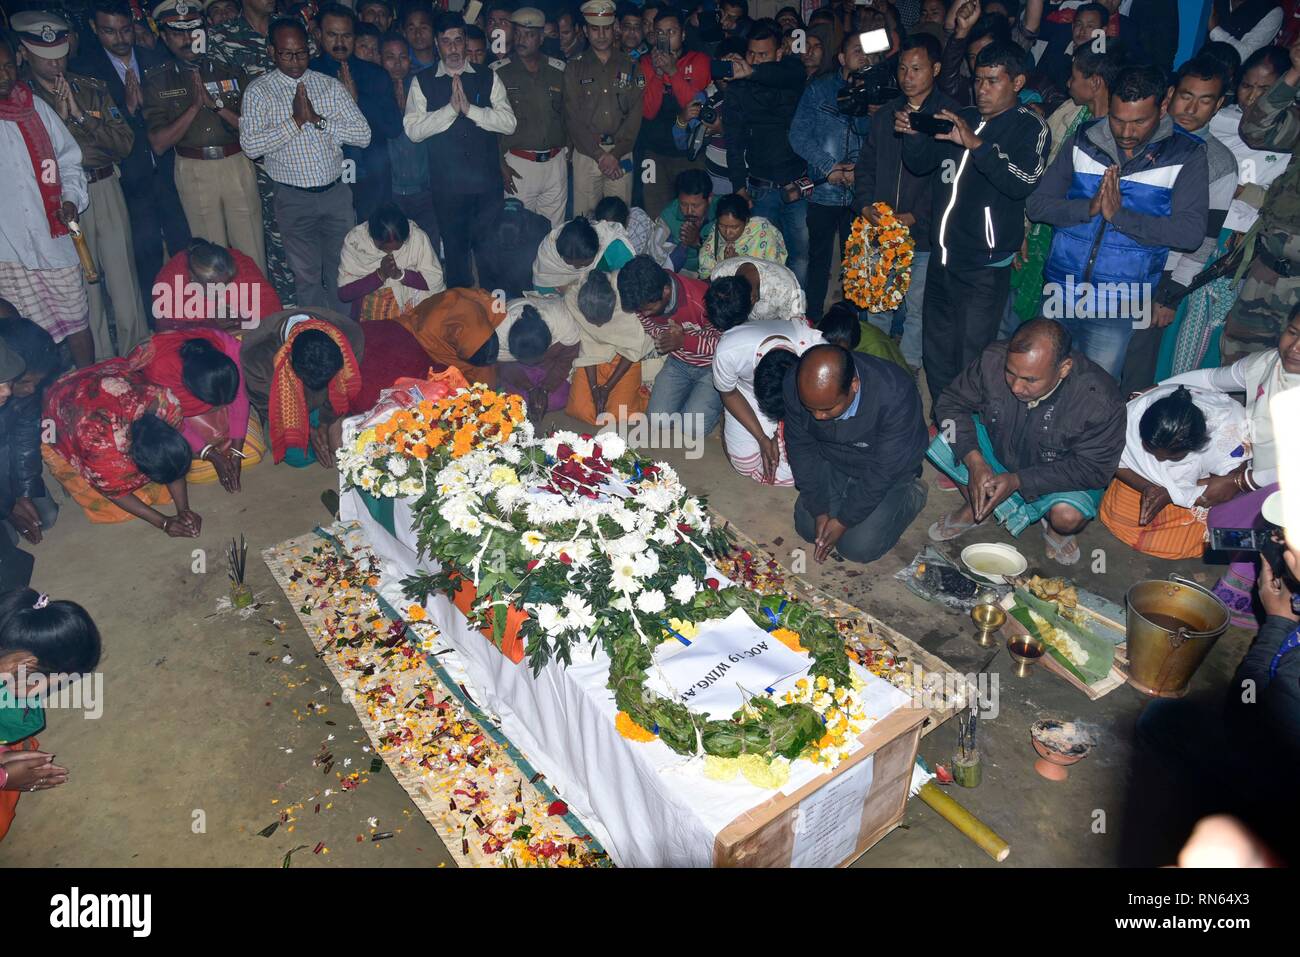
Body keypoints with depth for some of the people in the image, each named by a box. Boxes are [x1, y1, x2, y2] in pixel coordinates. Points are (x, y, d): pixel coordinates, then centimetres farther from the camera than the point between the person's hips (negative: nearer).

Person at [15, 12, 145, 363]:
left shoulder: (92, 89, 8)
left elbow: (124, 143, 0)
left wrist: (81, 114, -12)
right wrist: (58, 117, -13)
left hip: (105, 189, 2)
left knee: (123, 277, 5)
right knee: (83, 284, 4)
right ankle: (102, 367, 14)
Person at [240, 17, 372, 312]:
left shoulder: (331, 86, 5)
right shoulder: (258, 91, -1)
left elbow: (363, 135, -3)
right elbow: (250, 146, -12)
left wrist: (318, 119, -13)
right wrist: (295, 121, -16)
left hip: (336, 193, 2)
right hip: (294, 198, -2)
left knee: (343, 274, 10)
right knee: (307, 277, 5)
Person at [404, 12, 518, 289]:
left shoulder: (488, 78, 6)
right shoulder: (422, 82, 4)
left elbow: (509, 122, -5)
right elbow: (413, 130, -7)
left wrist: (470, 109, -16)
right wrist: (451, 108, -16)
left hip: (488, 183, 0)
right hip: (448, 186, 0)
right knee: (455, 253, 10)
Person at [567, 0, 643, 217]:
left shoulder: (629, 65, 9)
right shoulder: (575, 67, 6)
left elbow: (635, 113, 1)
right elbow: (572, 116, -2)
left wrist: (616, 154, -10)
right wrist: (599, 155, -11)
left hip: (621, 153, 1)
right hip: (586, 153, -1)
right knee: (584, 217, -1)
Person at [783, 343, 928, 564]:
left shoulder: (895, 396, -39)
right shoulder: (795, 383, -27)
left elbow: (883, 471, -28)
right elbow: (801, 447, -13)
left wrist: (843, 521, -20)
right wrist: (820, 511, -13)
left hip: (889, 471, -4)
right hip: (833, 461, 4)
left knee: (858, 548, -9)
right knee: (807, 528, -2)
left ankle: (911, 496, 14)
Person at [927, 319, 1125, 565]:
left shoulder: (1101, 400, -33)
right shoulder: (993, 360, -27)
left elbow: (1093, 470, -24)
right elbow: (951, 403, -15)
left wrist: (1018, 480, -33)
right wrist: (974, 462, -30)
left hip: (1058, 478, -3)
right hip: (997, 450, 3)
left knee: (1068, 516, -34)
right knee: (947, 442, -22)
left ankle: (1055, 528, 5)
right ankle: (974, 506, 4)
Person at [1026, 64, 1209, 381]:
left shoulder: (1186, 155, -5)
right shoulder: (1084, 141, 3)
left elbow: (1191, 231, -15)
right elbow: (1037, 204, -1)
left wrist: (1119, 215, -21)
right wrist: (1088, 208, -17)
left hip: (1116, 307, -3)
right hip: (1059, 293, 3)